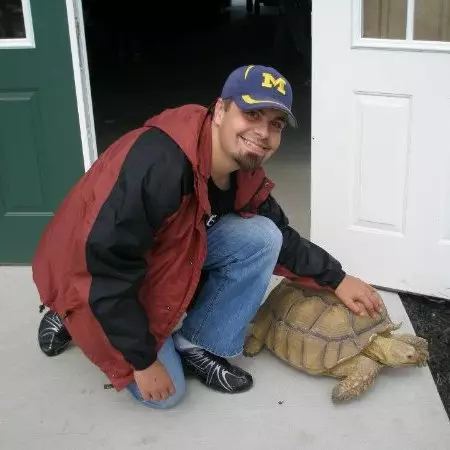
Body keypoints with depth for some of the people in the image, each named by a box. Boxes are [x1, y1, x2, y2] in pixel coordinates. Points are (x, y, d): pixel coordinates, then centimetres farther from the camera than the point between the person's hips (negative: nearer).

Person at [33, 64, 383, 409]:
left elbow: (282, 239, 9)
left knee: (262, 237, -13)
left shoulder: (245, 175, -10)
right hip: (92, 278, -6)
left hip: (165, 255, 7)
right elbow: (108, 268, -34)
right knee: (166, 392, -3)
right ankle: (73, 319, 16)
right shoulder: (160, 163, -37)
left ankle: (196, 346, 0)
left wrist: (337, 279, 2)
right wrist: (143, 360, -25)